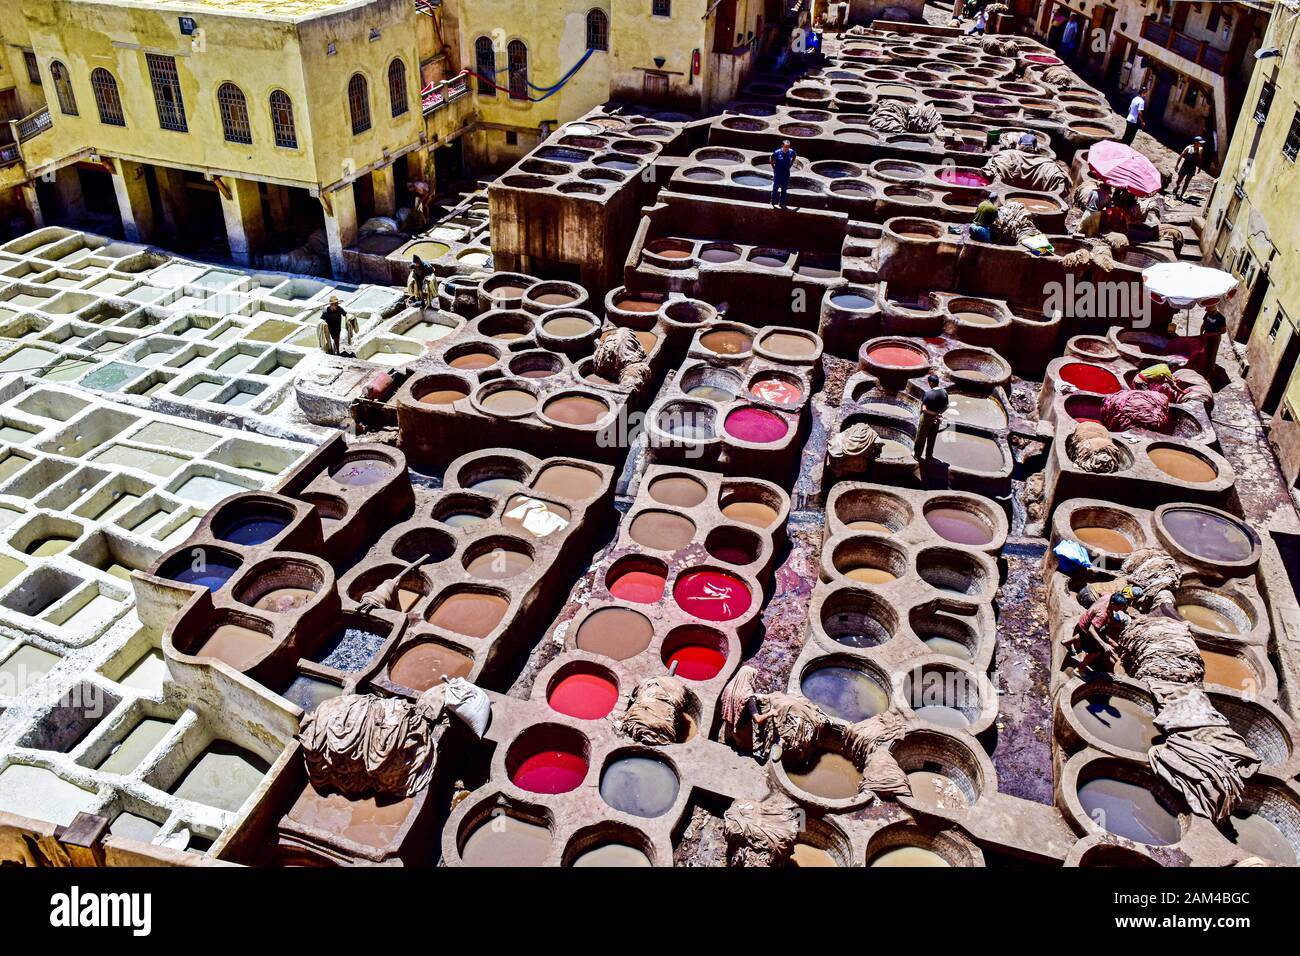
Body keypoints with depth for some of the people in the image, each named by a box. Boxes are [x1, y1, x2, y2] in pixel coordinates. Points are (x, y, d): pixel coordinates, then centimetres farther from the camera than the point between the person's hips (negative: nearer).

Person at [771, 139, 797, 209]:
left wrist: (790, 165, 8)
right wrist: (774, 168, 1)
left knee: (784, 189, 10)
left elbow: (794, 156, 14)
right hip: (777, 174, -3)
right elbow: (772, 159, 2)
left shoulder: (791, 152, -9)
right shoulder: (777, 152, -16)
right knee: (775, 188, 2)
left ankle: (782, 203, 21)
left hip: (786, 174, 3)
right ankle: (773, 203, 12)